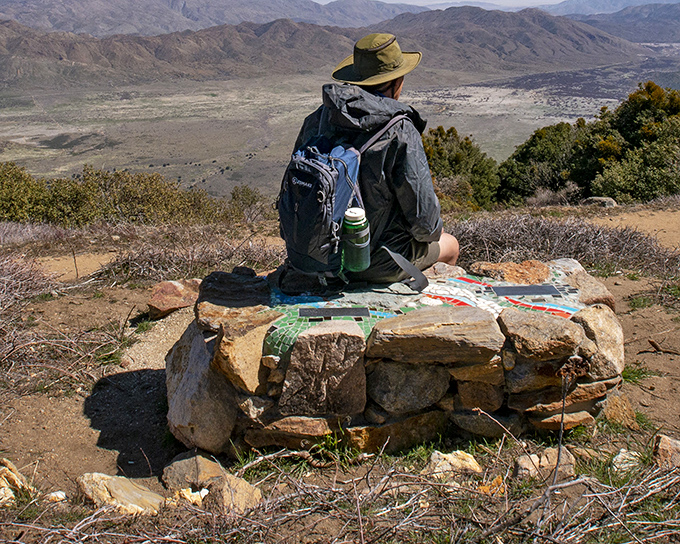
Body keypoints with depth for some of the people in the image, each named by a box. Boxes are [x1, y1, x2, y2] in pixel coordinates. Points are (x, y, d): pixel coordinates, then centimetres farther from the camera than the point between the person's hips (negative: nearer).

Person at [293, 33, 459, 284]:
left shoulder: (317, 119, -6)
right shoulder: (400, 132, -24)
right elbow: (423, 212, -20)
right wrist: (431, 231, 5)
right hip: (378, 264, -6)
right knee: (450, 245, 25)